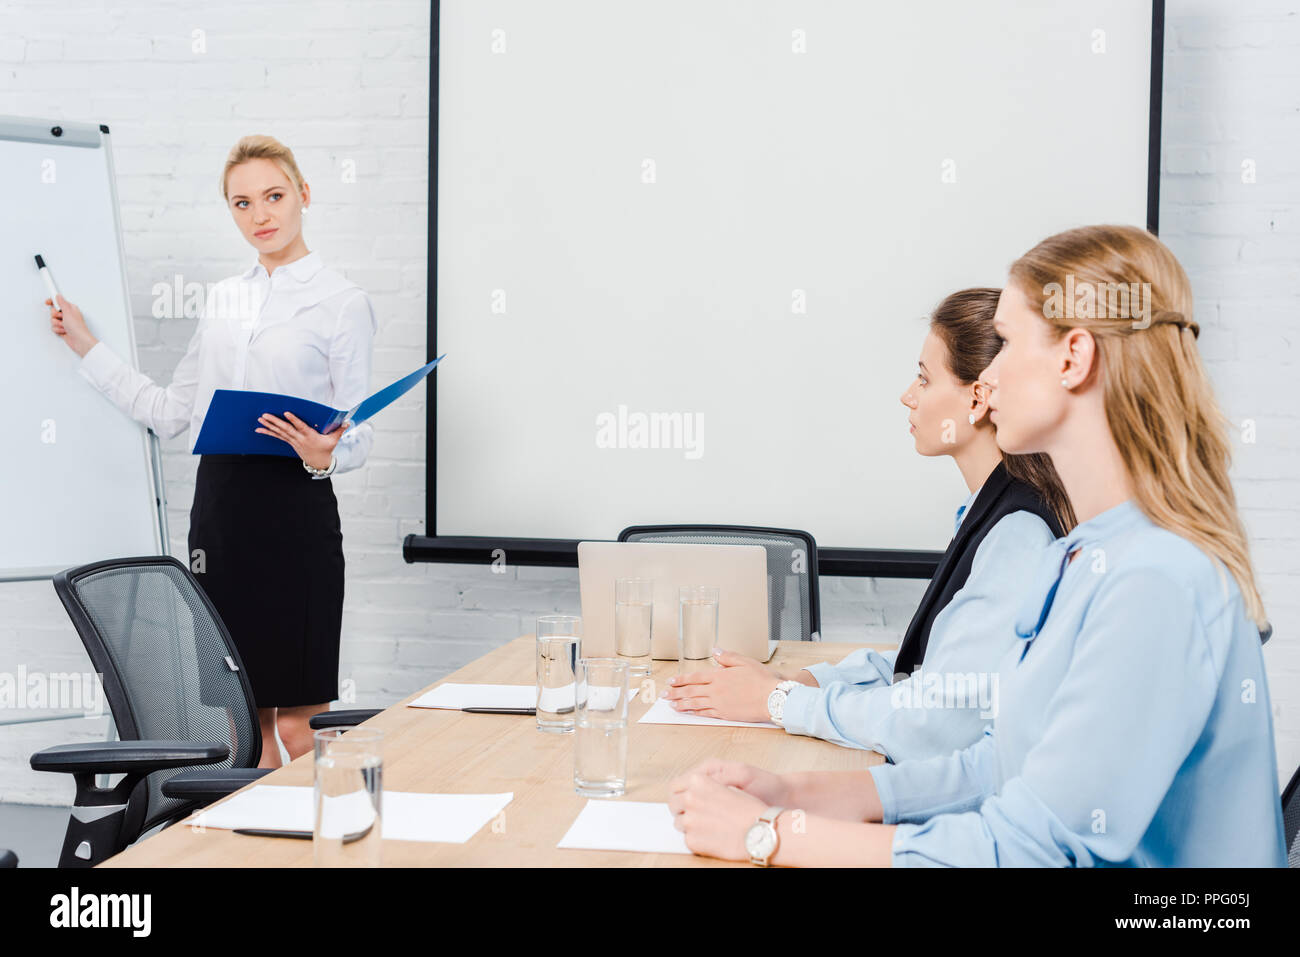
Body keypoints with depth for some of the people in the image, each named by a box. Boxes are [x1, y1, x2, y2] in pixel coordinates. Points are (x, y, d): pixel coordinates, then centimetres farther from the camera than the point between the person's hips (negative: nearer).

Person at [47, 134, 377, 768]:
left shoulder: (342, 303, -2)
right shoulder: (221, 300, 15)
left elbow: (358, 437, -3)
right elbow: (171, 412, 18)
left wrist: (322, 455, -25)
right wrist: (88, 349, 20)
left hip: (295, 508, -5)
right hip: (219, 505, 5)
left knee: (299, 723, -4)